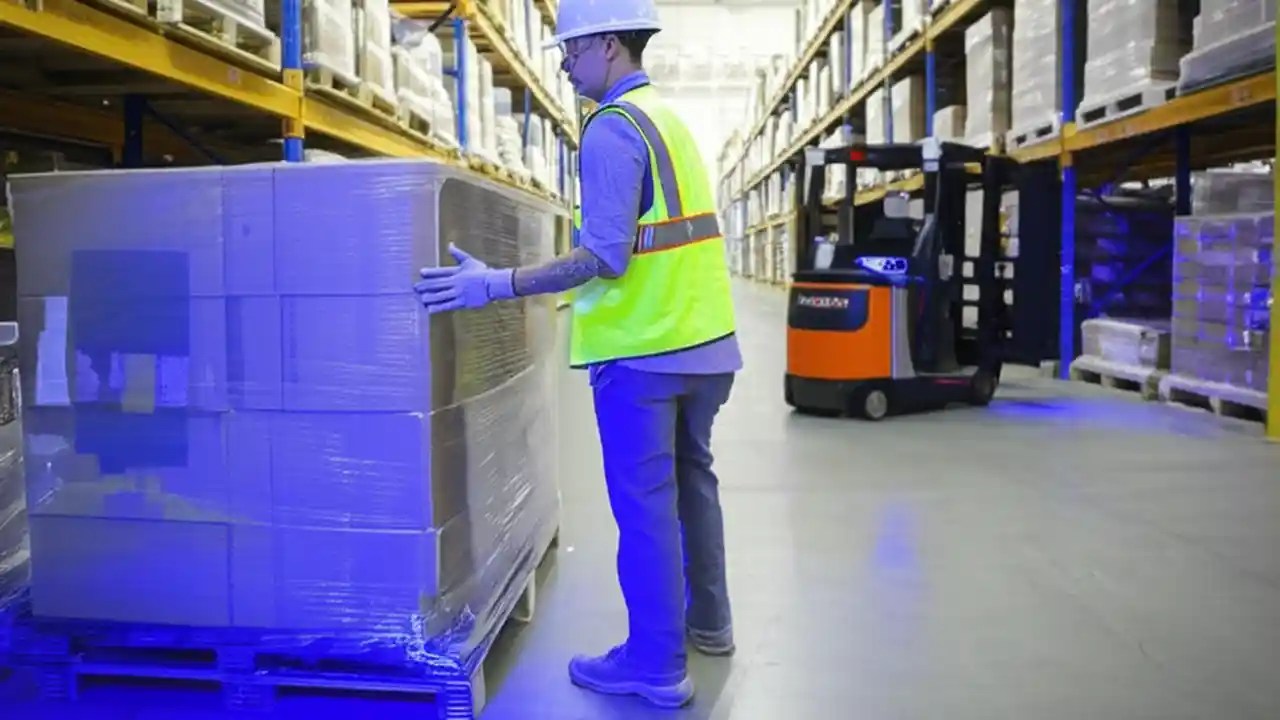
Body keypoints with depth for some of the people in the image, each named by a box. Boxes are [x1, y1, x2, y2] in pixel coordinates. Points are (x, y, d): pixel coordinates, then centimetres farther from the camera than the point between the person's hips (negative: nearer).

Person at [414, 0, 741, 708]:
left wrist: (496, 285, -24)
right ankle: (708, 619, 34)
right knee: (690, 478, 20)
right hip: (701, 338, 9)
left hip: (643, 346, -9)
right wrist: (581, 291, 27)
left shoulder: (612, 127, -14)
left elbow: (605, 256, -21)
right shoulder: (668, 118, 14)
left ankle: (656, 664, 11)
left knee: (644, 503, 0)